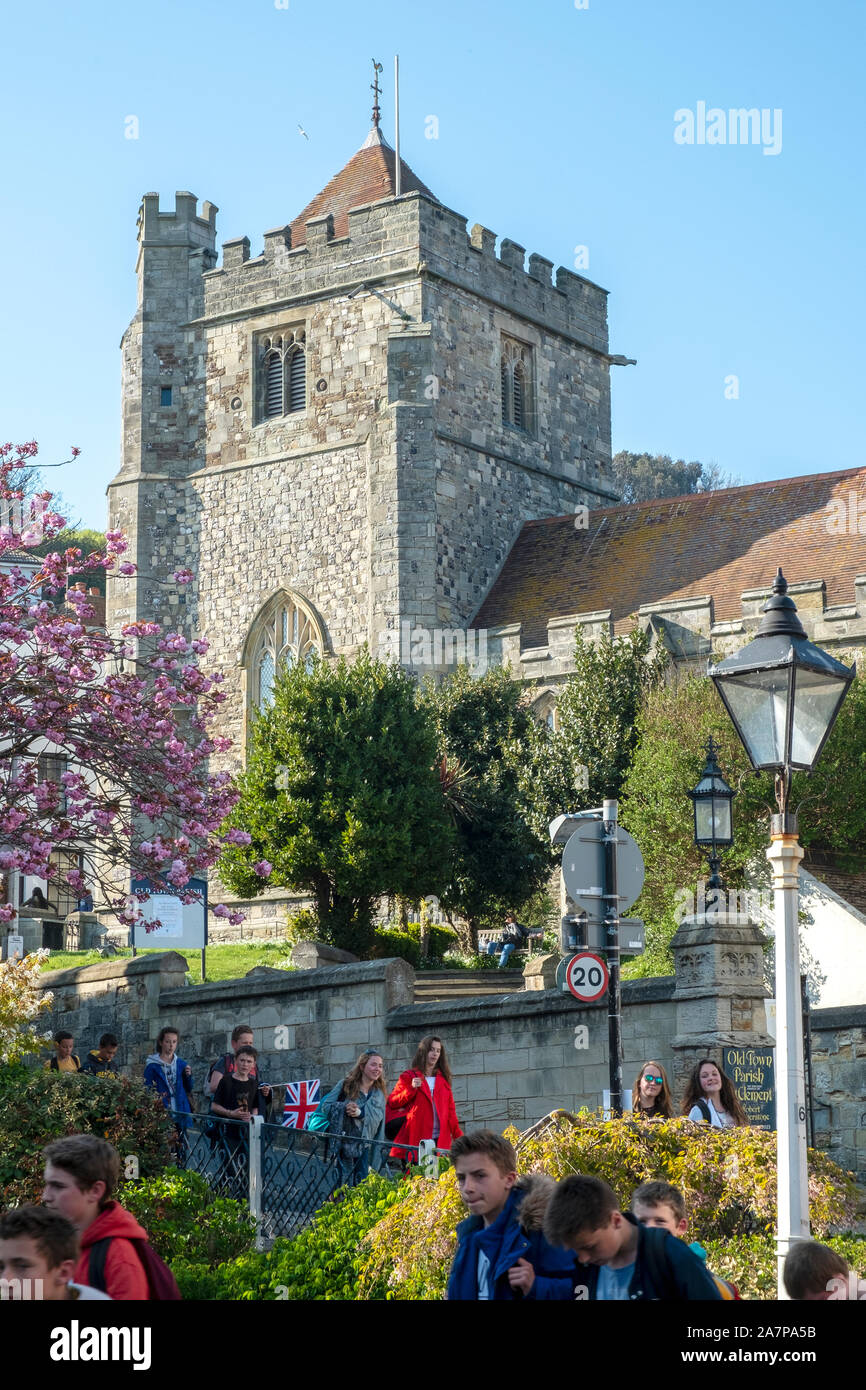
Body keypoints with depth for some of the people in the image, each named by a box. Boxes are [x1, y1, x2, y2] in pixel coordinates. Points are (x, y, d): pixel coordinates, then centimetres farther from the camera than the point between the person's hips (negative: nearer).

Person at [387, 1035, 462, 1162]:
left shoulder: (443, 1079, 19)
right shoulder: (409, 1076, 9)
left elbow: (450, 1110, 15)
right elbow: (392, 1103, 3)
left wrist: (458, 1136, 4)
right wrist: (411, 1089, -11)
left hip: (440, 1140, 3)